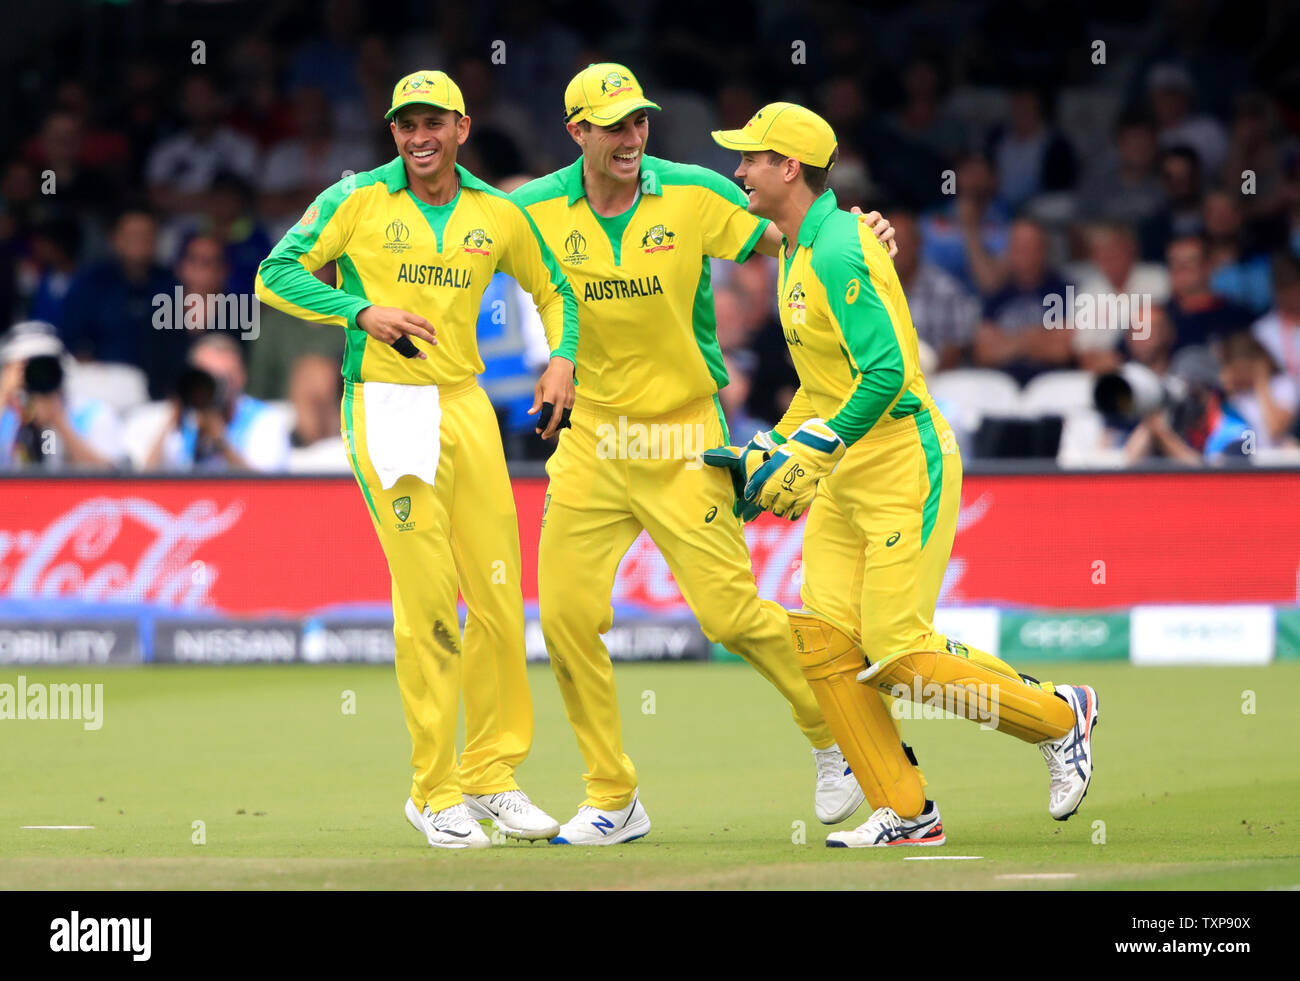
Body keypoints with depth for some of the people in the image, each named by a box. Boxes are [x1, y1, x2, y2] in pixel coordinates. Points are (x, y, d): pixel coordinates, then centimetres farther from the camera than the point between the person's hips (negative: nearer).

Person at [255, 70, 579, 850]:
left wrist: (561, 359, 4)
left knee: (500, 593, 2)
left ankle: (493, 776, 15)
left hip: (466, 406, 4)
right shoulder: (356, 201, -2)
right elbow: (276, 276, 0)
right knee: (428, 598, -9)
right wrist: (361, 311, -13)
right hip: (385, 405, -4)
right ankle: (436, 792, -1)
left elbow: (554, 288, 22)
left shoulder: (498, 215, 8)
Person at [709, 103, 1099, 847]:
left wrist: (811, 452, -25)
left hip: (905, 468, -10)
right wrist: (768, 451, 18)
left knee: (897, 651, -11)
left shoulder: (838, 253, -18)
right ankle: (905, 812, 6)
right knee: (823, 641, 0)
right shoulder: (796, 253, 14)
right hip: (844, 481, 10)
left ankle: (1060, 715, 8)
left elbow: (886, 374, -25)